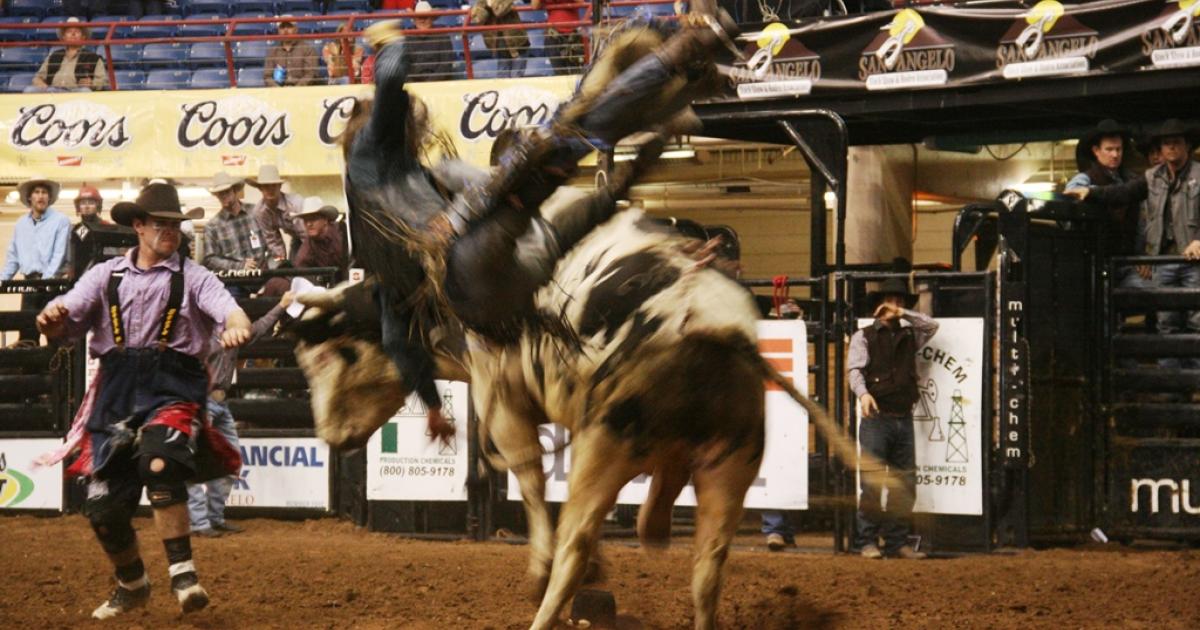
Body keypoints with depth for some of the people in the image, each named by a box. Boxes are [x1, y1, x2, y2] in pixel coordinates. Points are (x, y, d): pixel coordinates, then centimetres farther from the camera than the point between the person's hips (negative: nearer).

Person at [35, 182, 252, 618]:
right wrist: (51, 318, -24)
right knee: (103, 509, 4)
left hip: (173, 389, -3)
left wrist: (237, 326, -38)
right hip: (116, 392, 3)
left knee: (159, 464, -33)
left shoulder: (192, 277, 4)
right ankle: (131, 585, 31)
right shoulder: (107, 275, 11)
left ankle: (183, 575, -26)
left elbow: (227, 308, -14)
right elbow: (64, 324, 1)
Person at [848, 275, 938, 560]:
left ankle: (897, 542, 9)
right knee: (872, 482, -8)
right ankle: (868, 541, -5)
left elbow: (932, 326, 8)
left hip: (904, 419, 5)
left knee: (904, 483, 4)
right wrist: (863, 393, -26)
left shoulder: (909, 337, 18)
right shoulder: (864, 337, 5)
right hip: (876, 418, -5)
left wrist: (903, 313, 1)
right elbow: (855, 369, -7)